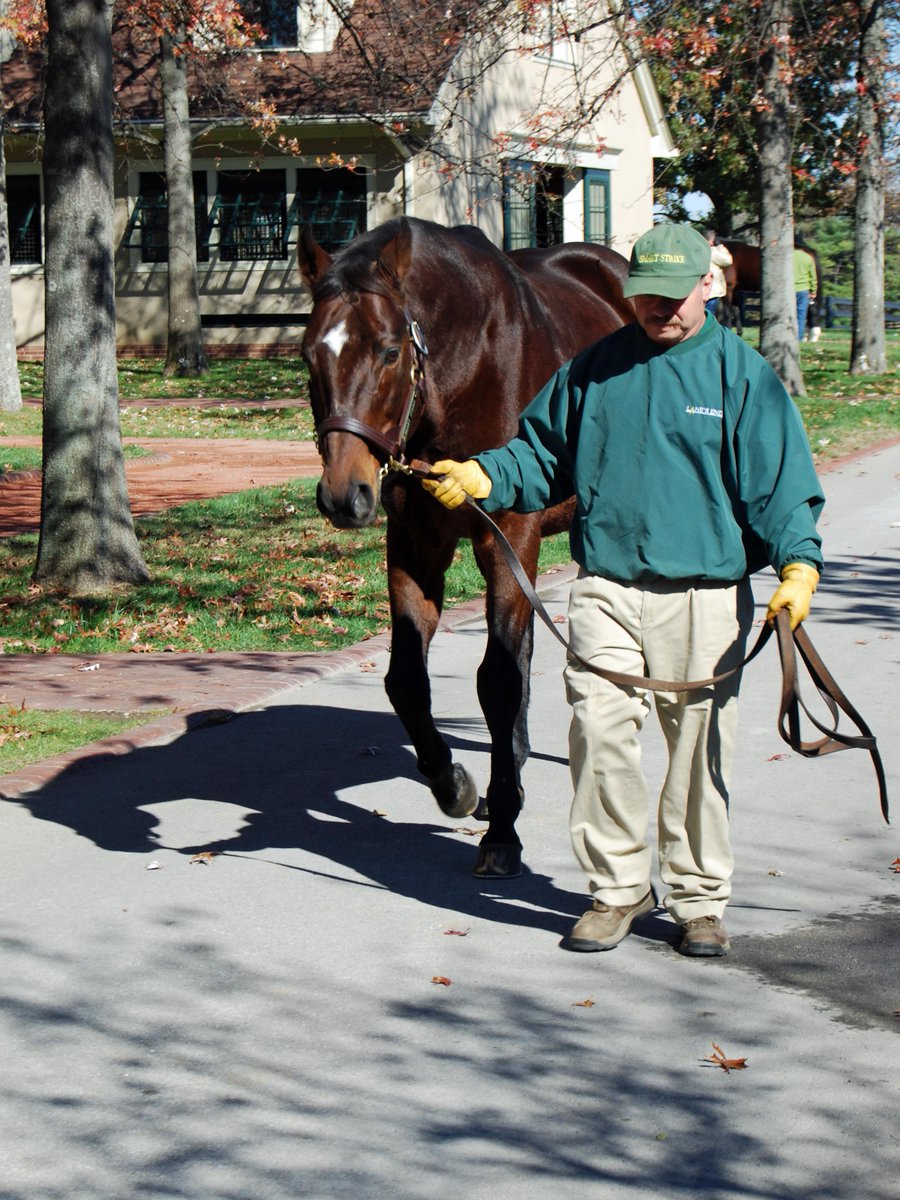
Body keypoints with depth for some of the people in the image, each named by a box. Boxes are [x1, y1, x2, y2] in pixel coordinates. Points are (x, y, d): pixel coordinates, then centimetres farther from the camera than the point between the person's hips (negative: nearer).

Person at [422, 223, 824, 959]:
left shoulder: (742, 374, 1)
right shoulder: (594, 369, 11)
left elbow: (780, 483, -4)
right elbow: (542, 457, 18)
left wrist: (798, 564, -19)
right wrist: (481, 477, -1)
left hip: (705, 596, -2)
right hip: (606, 588, 2)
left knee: (701, 750, 5)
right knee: (599, 735, -4)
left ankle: (699, 898, 20)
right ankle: (618, 889, 12)